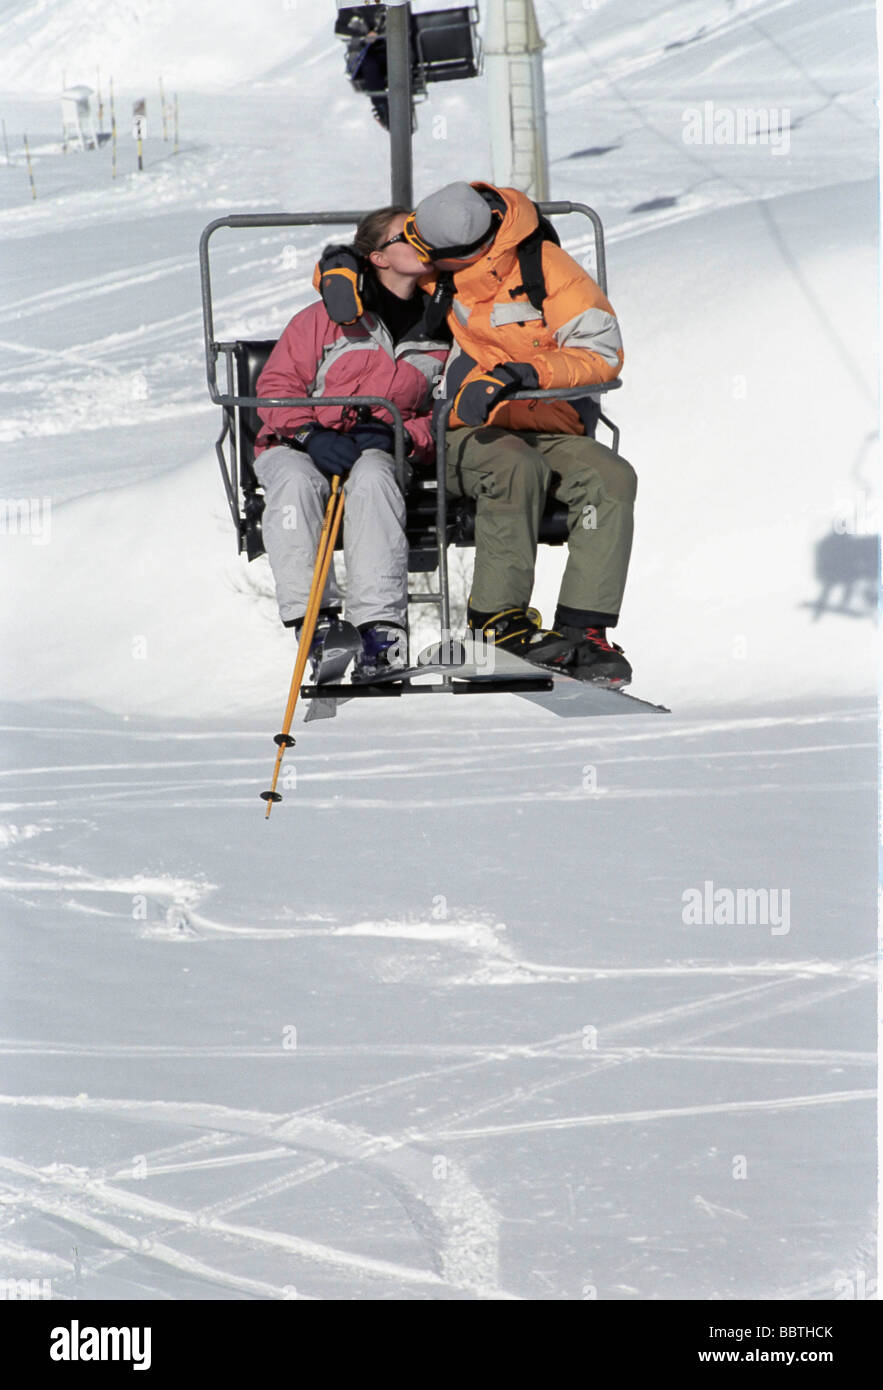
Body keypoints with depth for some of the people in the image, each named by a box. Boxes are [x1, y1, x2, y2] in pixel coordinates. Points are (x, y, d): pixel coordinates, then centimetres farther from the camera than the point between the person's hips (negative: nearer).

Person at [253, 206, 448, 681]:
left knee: (372, 478, -36)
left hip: (378, 451, 1)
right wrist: (311, 434, -15)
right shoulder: (329, 317, 4)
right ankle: (313, 618, -33)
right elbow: (277, 385, 3)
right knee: (298, 481, -37)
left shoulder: (439, 334, 12)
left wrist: (399, 436, -8)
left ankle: (382, 627, -41)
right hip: (297, 448, -1)